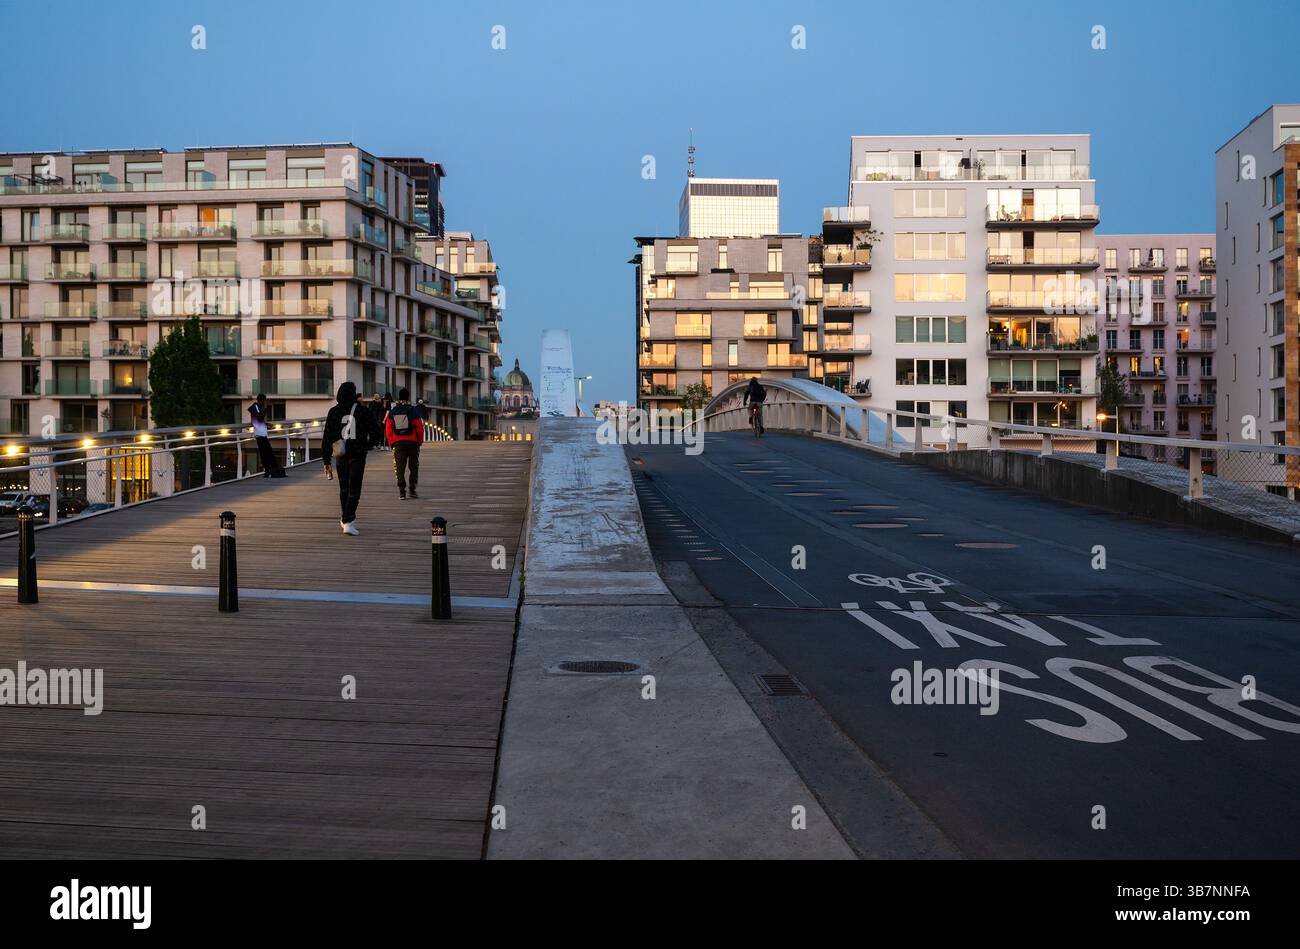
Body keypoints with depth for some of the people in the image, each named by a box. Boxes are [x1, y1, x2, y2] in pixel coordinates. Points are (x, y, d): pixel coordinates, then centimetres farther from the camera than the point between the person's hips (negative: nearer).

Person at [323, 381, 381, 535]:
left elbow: (328, 437, -1)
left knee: (344, 488, 19)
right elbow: (375, 432, -5)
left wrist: (327, 461, 3)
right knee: (354, 489, -2)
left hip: (340, 455, 2)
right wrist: (366, 445, 15)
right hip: (358, 456, -2)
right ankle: (348, 522, -14)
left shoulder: (334, 412, -1)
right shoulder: (362, 410, -4)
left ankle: (345, 519, 33)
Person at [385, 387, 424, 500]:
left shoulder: (392, 411, 2)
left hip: (398, 443, 1)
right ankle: (412, 489, 9)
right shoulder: (413, 410, -5)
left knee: (400, 467, 3)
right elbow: (419, 427, -6)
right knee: (414, 466, 12)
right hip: (412, 442, -1)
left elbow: (388, 429, 4)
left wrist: (391, 443, 12)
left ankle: (402, 492, -4)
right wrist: (420, 441, 7)